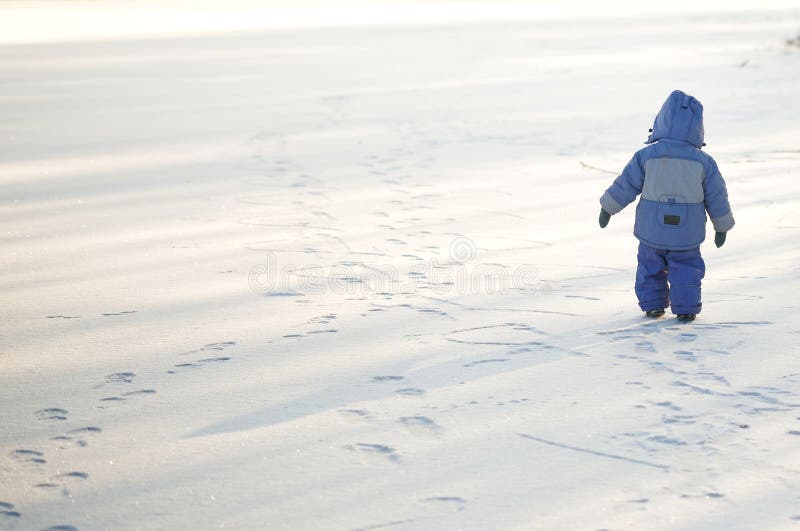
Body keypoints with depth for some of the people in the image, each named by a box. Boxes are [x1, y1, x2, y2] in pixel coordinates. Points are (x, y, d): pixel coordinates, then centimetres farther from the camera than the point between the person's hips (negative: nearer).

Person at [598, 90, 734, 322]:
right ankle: (685, 309, 11)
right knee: (686, 268, 14)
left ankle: (652, 305, 22)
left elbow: (626, 185, -3)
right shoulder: (704, 162, -7)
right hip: (687, 232, 0)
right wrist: (722, 226, 14)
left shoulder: (646, 156, -10)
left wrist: (608, 208, 11)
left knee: (650, 267, 19)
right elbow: (717, 197, 0)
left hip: (652, 230, 0)